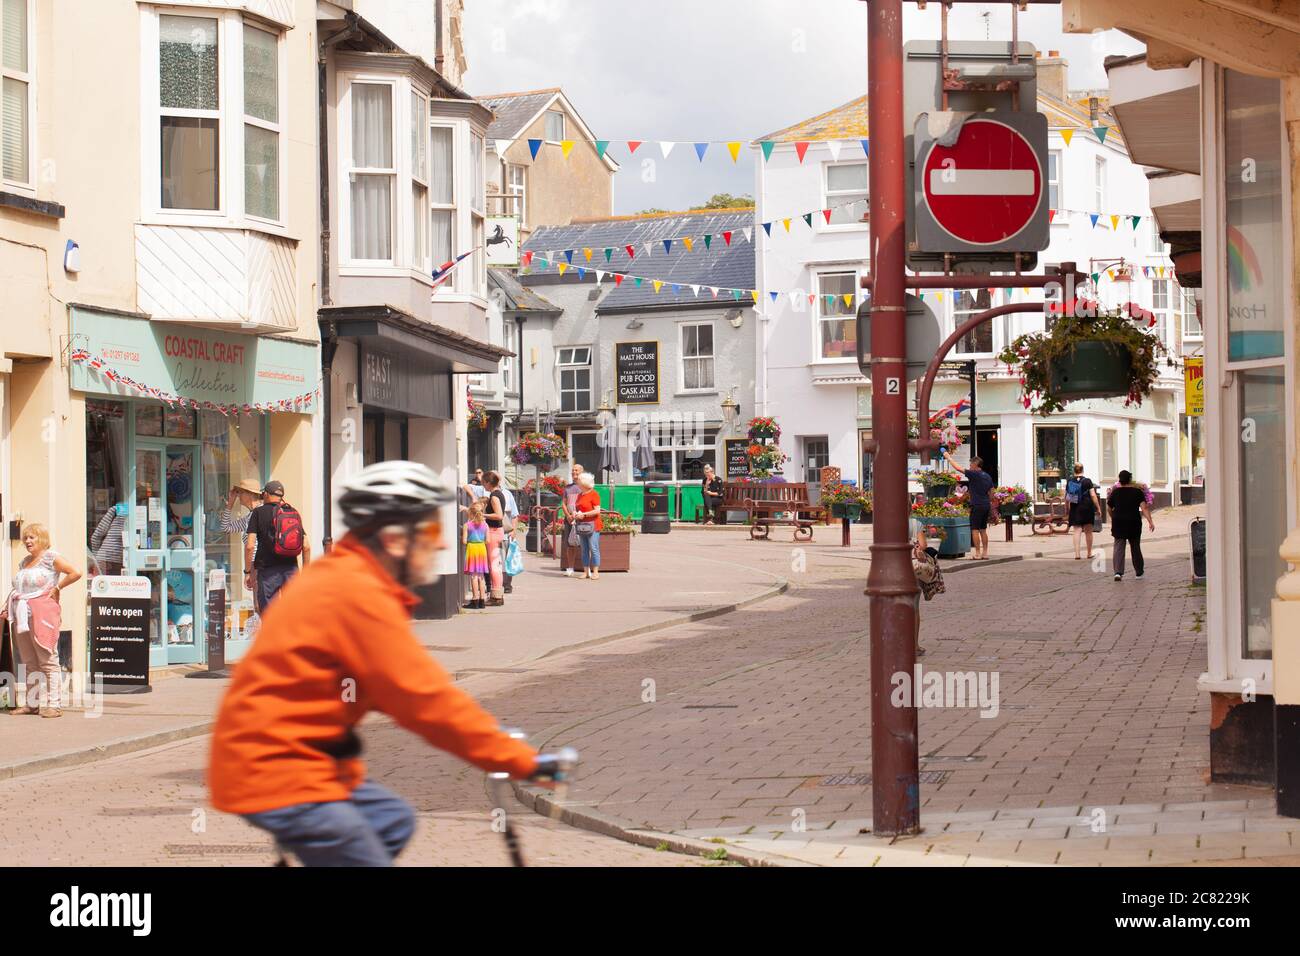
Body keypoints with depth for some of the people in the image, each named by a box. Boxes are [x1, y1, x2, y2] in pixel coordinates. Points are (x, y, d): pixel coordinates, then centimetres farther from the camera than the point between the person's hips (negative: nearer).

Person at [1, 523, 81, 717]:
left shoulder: (50, 557, -4)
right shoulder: (25, 561, 19)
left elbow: (75, 573, -14)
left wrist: (57, 588, -8)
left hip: (43, 614, -8)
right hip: (23, 616, 8)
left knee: (48, 661, -8)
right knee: (29, 663, 8)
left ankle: (54, 704, -9)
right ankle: (33, 703, 13)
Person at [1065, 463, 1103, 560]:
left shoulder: (1069, 482, 2)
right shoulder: (1087, 481, -5)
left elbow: (1066, 497, 5)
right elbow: (1093, 495, -8)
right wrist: (1098, 507, -2)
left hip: (1075, 508, 1)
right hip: (1087, 508, -1)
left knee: (1076, 530, 2)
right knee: (1088, 531, 9)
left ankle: (1077, 553, -7)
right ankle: (1089, 553, 17)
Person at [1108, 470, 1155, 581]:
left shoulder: (1115, 492, 2)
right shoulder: (1137, 492, -2)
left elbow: (1109, 508, 11)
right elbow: (1144, 507, -13)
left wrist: (1113, 518, 29)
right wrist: (1150, 521, -17)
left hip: (1118, 522, 0)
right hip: (1134, 522, 0)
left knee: (1118, 547, -1)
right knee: (1135, 547, 15)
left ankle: (1118, 572, -16)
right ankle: (1139, 571, 27)